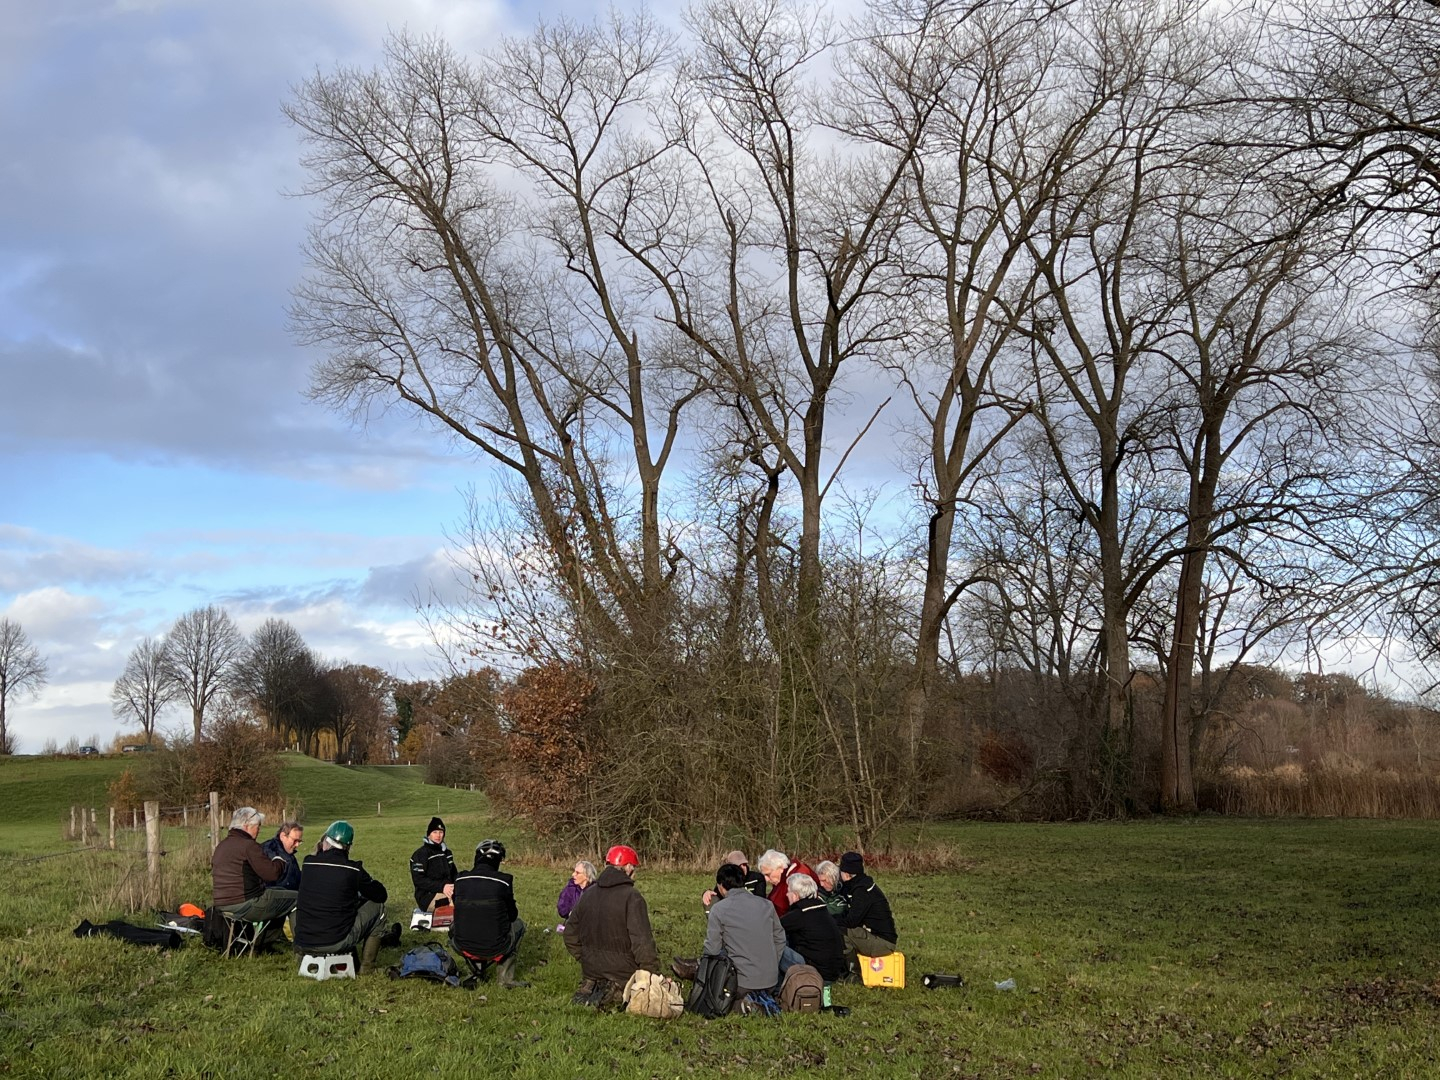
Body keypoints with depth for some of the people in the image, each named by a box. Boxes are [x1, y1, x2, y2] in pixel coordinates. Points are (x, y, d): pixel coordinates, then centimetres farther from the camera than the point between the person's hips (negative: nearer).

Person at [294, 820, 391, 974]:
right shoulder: (353, 869, -7)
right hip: (337, 942, -3)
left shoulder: (307, 864, 2)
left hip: (303, 943, 3)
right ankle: (366, 964, 18)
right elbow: (381, 895, 7)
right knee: (377, 906, 16)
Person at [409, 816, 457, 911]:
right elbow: (418, 880, -13)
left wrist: (456, 886, 2)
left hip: (446, 891, 7)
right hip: (427, 897, -7)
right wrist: (441, 887, -24)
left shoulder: (446, 852, 20)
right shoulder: (421, 854, -3)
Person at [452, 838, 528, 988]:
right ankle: (506, 978, 20)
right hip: (495, 949, -3)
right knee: (518, 923, 26)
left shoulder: (460, 880, -2)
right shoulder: (503, 881, -10)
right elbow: (512, 915, 3)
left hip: (464, 947, 3)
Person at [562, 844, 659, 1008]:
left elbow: (570, 933, 13)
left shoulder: (587, 894, 6)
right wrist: (651, 971, -11)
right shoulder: (631, 897, -16)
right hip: (622, 970, -7)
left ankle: (589, 988, -2)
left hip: (591, 969, 7)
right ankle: (615, 992, -18)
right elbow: (642, 940, -20)